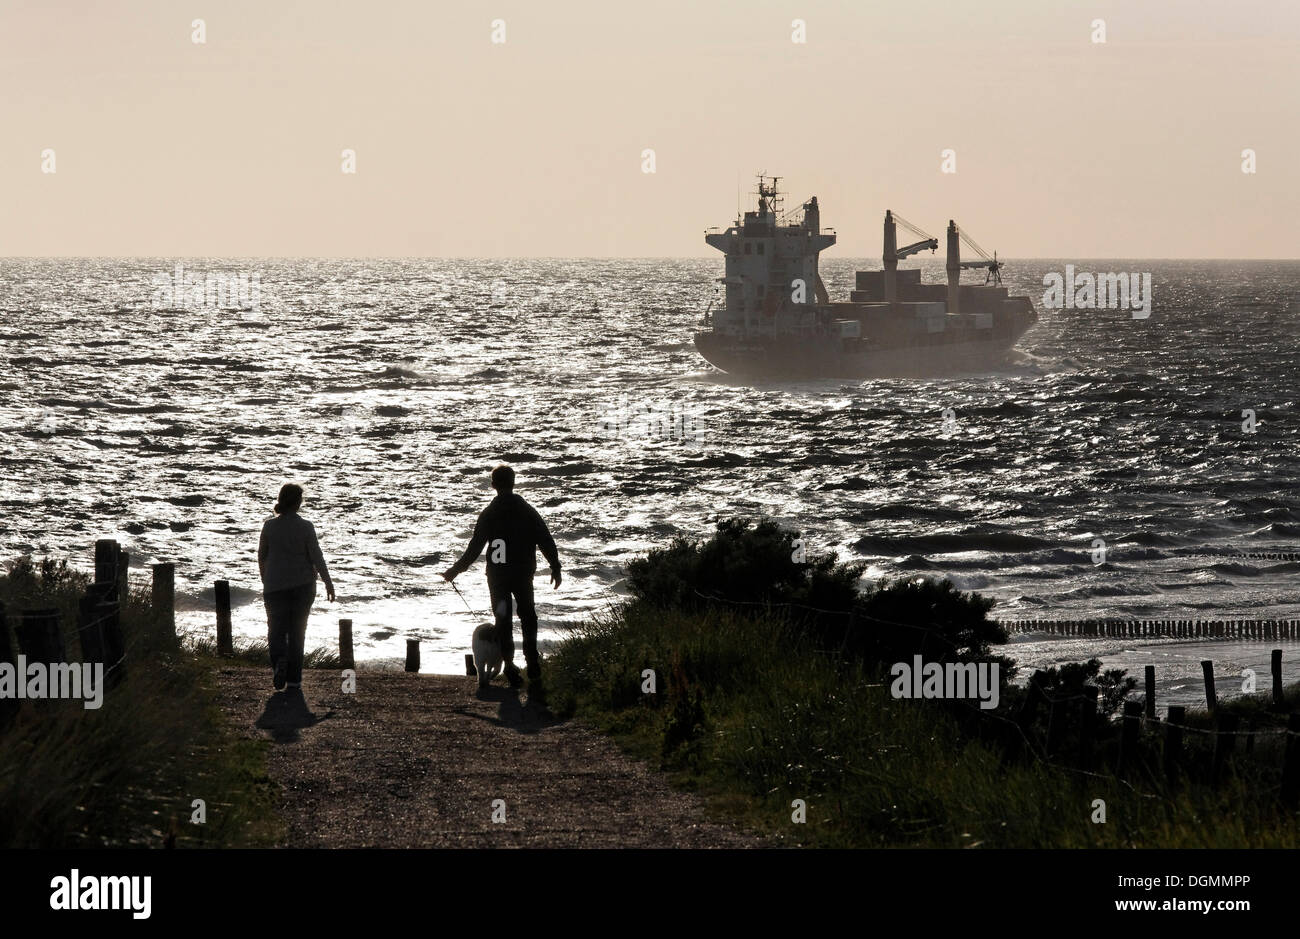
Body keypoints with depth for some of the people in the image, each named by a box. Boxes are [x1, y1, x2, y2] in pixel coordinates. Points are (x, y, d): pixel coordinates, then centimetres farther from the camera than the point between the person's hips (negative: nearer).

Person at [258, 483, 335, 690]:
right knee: (297, 630, 11)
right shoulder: (305, 527, -11)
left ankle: (279, 660, -22)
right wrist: (328, 583, -3)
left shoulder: (269, 526, -5)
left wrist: (265, 580, 20)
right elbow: (316, 557, -11)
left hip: (275, 586, 0)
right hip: (303, 585, 0)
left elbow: (262, 556, 4)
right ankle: (294, 678, 13)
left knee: (276, 629, 7)